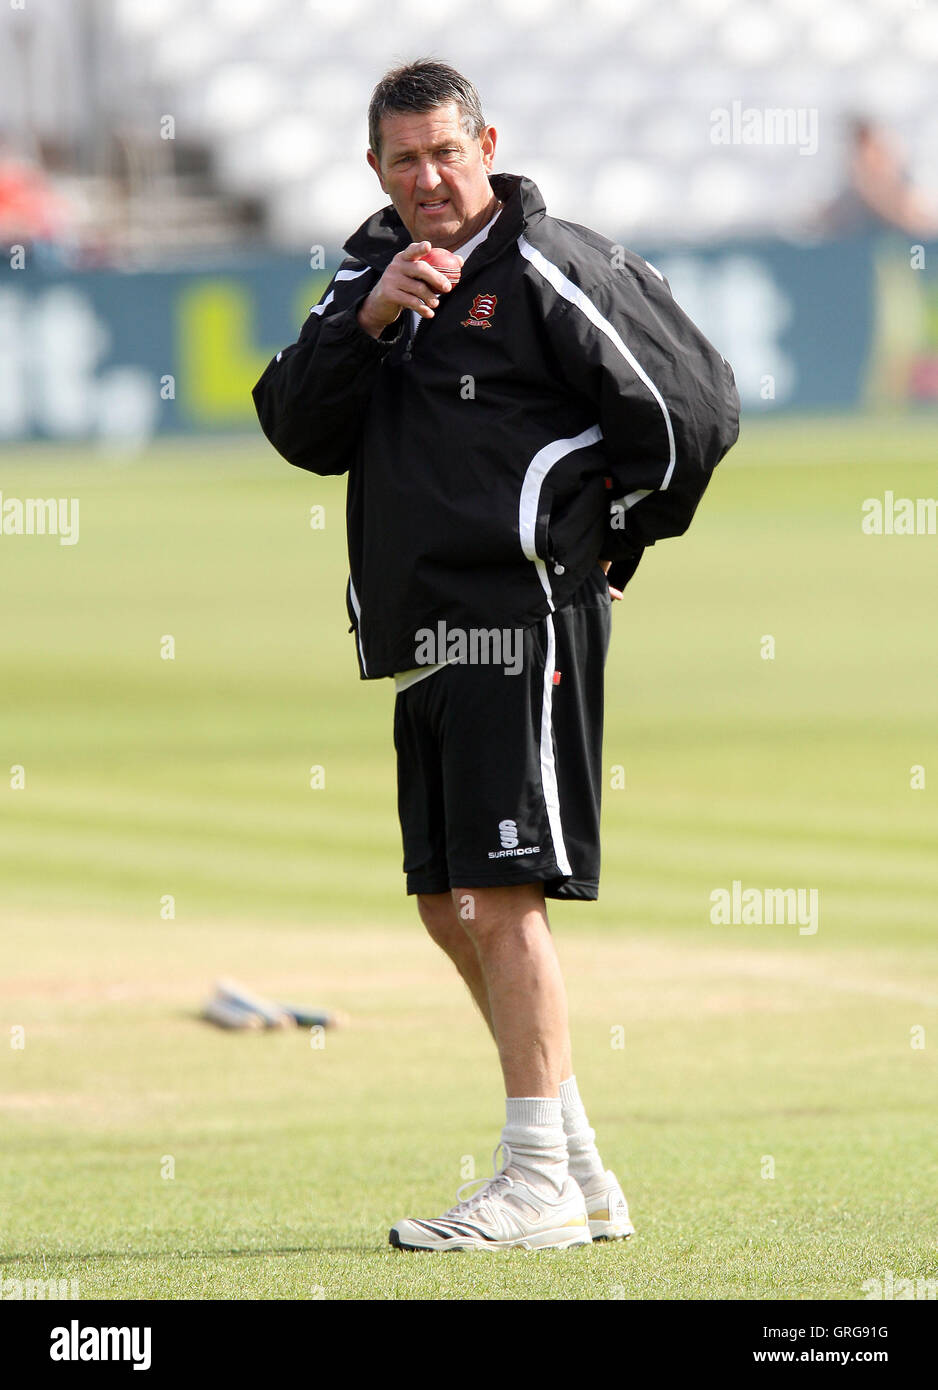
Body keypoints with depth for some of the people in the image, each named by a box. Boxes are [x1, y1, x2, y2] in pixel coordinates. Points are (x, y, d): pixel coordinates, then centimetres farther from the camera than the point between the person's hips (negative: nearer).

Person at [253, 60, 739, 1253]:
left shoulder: (548, 269, -8)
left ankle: (539, 1183, -11)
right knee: (449, 907, 11)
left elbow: (694, 408, -9)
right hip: (426, 635, 9)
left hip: (524, 621, -9)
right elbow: (301, 431, 4)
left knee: (504, 897, -12)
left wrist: (608, 540, 0)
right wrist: (366, 322, -11)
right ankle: (580, 1172, 18)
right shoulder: (371, 273, 14)